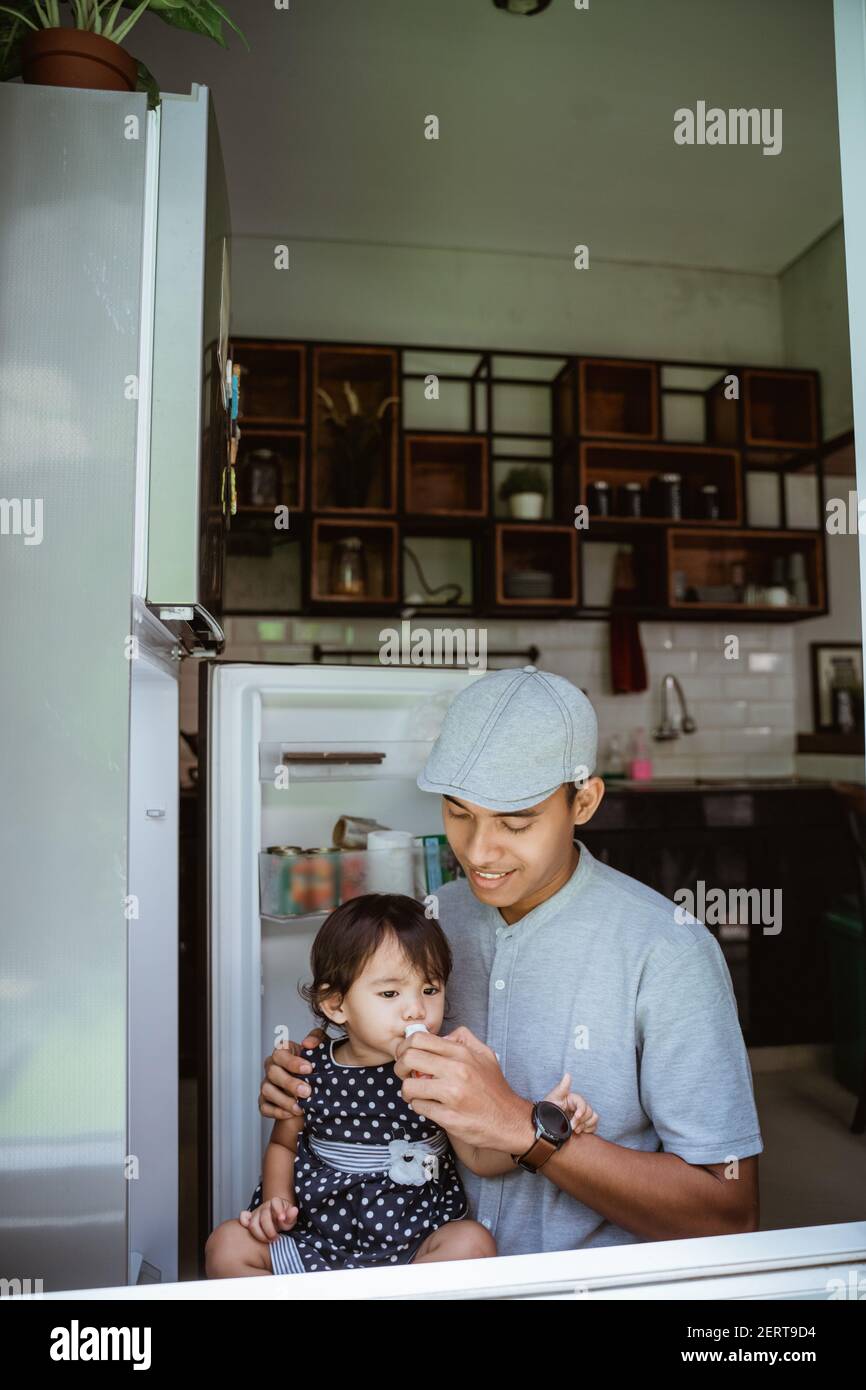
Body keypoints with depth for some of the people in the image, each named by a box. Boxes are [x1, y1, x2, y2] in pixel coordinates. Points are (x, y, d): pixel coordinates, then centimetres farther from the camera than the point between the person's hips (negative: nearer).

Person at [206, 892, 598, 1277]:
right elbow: (283, 1144, 13)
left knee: (473, 1243, -27)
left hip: (411, 1241, 0)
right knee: (227, 1246, -13)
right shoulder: (310, 1072, -5)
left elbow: (479, 1156, -7)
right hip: (319, 1233, 1)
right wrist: (276, 1201, -4)